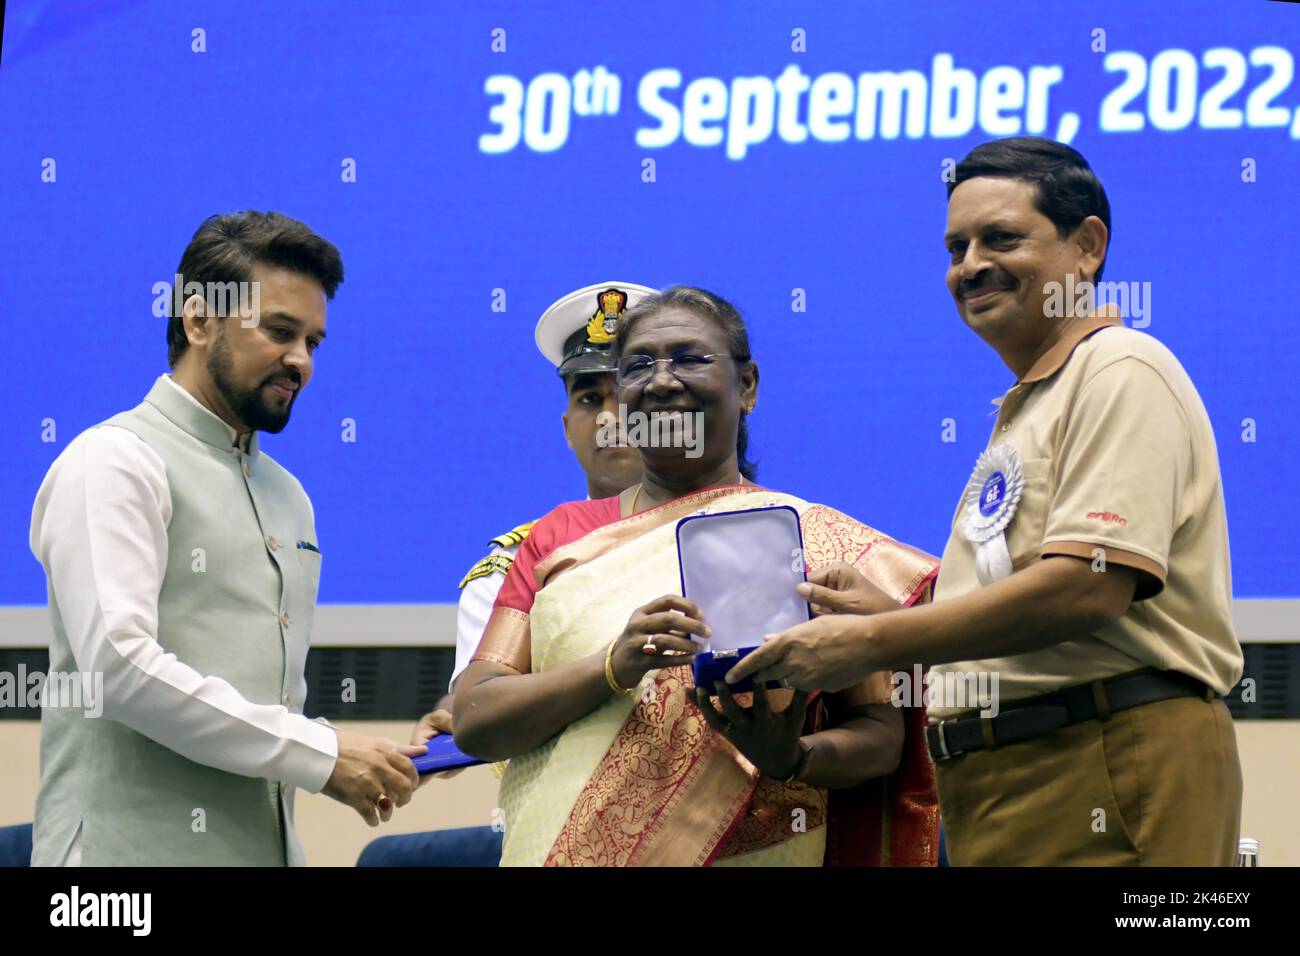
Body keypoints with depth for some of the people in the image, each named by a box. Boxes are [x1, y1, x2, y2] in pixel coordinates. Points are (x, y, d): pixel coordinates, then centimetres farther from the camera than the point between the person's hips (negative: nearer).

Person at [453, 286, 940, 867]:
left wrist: (792, 758, -19)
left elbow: (882, 733, 2)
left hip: (744, 853, -2)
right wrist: (616, 666, -16)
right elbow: (472, 720, 0)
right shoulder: (561, 536, 9)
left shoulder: (818, 541, 3)